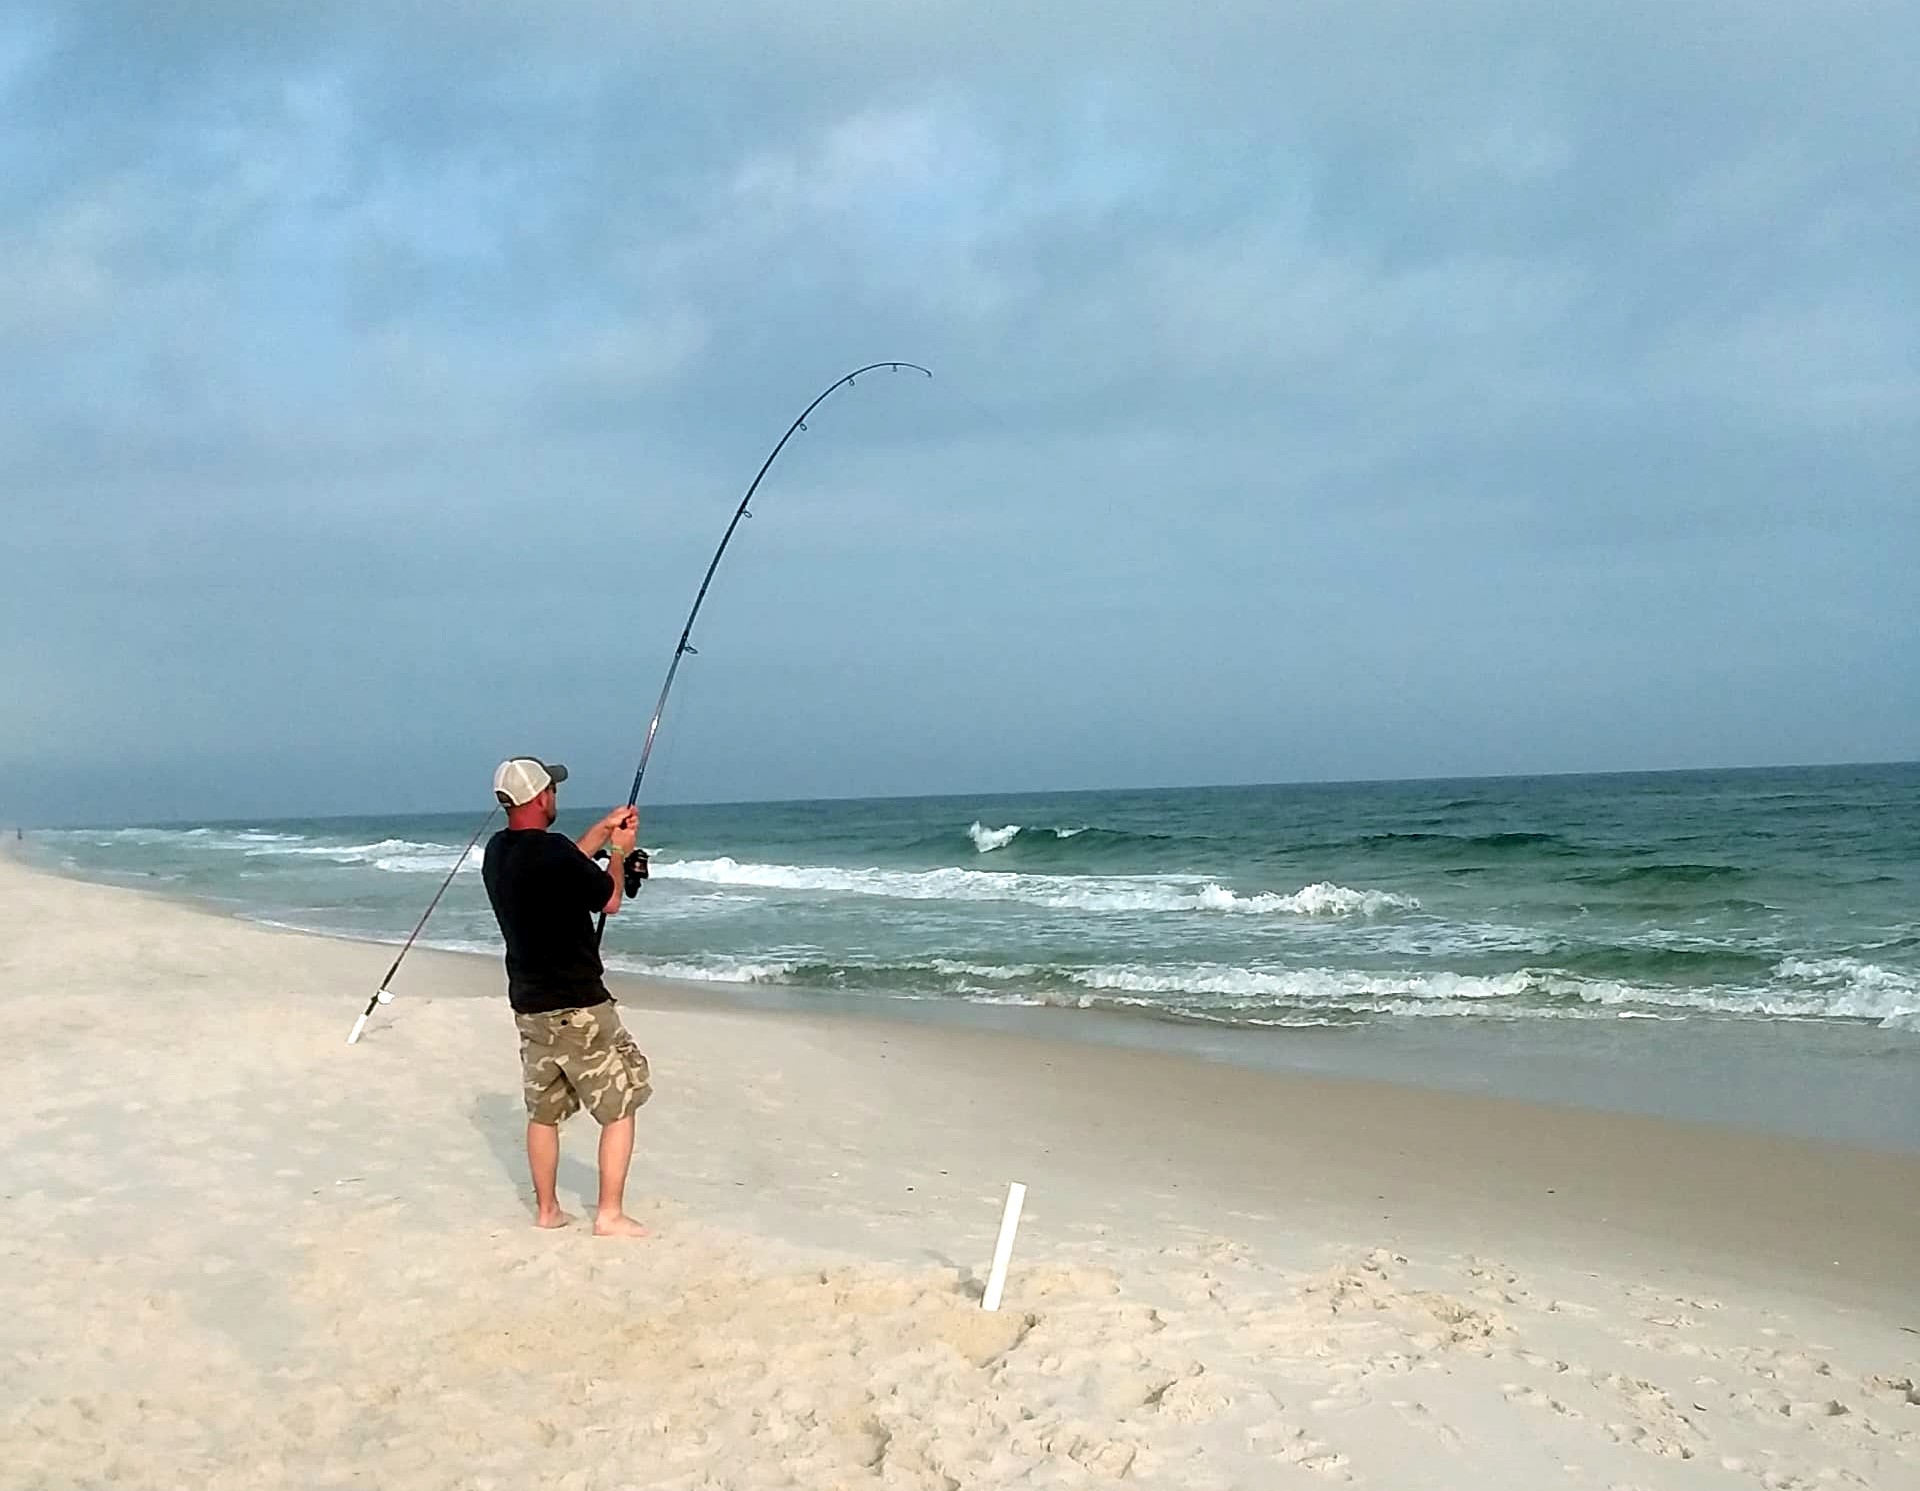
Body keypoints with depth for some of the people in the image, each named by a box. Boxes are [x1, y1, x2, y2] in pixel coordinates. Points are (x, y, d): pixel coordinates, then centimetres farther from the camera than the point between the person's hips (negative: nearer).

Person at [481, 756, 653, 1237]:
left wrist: (603, 831, 24)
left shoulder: (497, 852, 4)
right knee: (620, 1106, 3)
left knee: (543, 1111, 18)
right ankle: (610, 1215, 4)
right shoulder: (553, 851, -21)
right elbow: (609, 901, -6)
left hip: (528, 1004, 8)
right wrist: (619, 853, 10)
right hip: (577, 1007, -8)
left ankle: (547, 1210, 25)